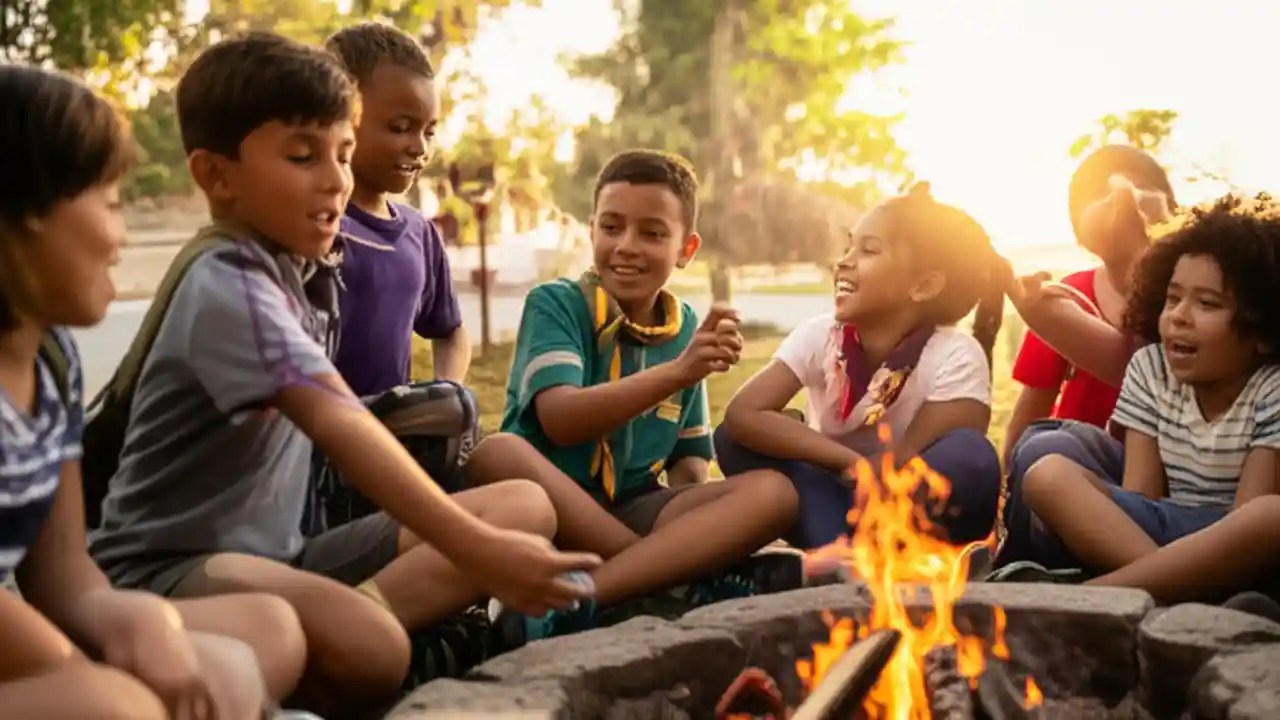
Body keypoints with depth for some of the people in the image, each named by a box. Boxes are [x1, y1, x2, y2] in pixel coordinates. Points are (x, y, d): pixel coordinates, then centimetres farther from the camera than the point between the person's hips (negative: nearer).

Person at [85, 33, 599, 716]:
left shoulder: (291, 274, 12)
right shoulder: (229, 290, -18)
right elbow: (341, 426, -32)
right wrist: (478, 551, -40)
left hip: (276, 552, 10)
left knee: (526, 505, -6)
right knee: (371, 649, -42)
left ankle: (352, 610, -22)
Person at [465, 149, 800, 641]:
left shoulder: (688, 330, 9)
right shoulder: (555, 304, -5)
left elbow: (690, 458, 12)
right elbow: (561, 420, -21)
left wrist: (697, 517, -11)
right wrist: (677, 371, -32)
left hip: (632, 515, 4)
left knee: (773, 492, -20)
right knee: (496, 455, -35)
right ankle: (689, 584, -25)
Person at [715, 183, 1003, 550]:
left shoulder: (956, 356, -21)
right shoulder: (819, 335, -14)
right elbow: (742, 415, -28)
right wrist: (851, 462, -35)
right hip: (838, 501, 2)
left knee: (968, 454, -32)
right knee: (736, 440, -20)